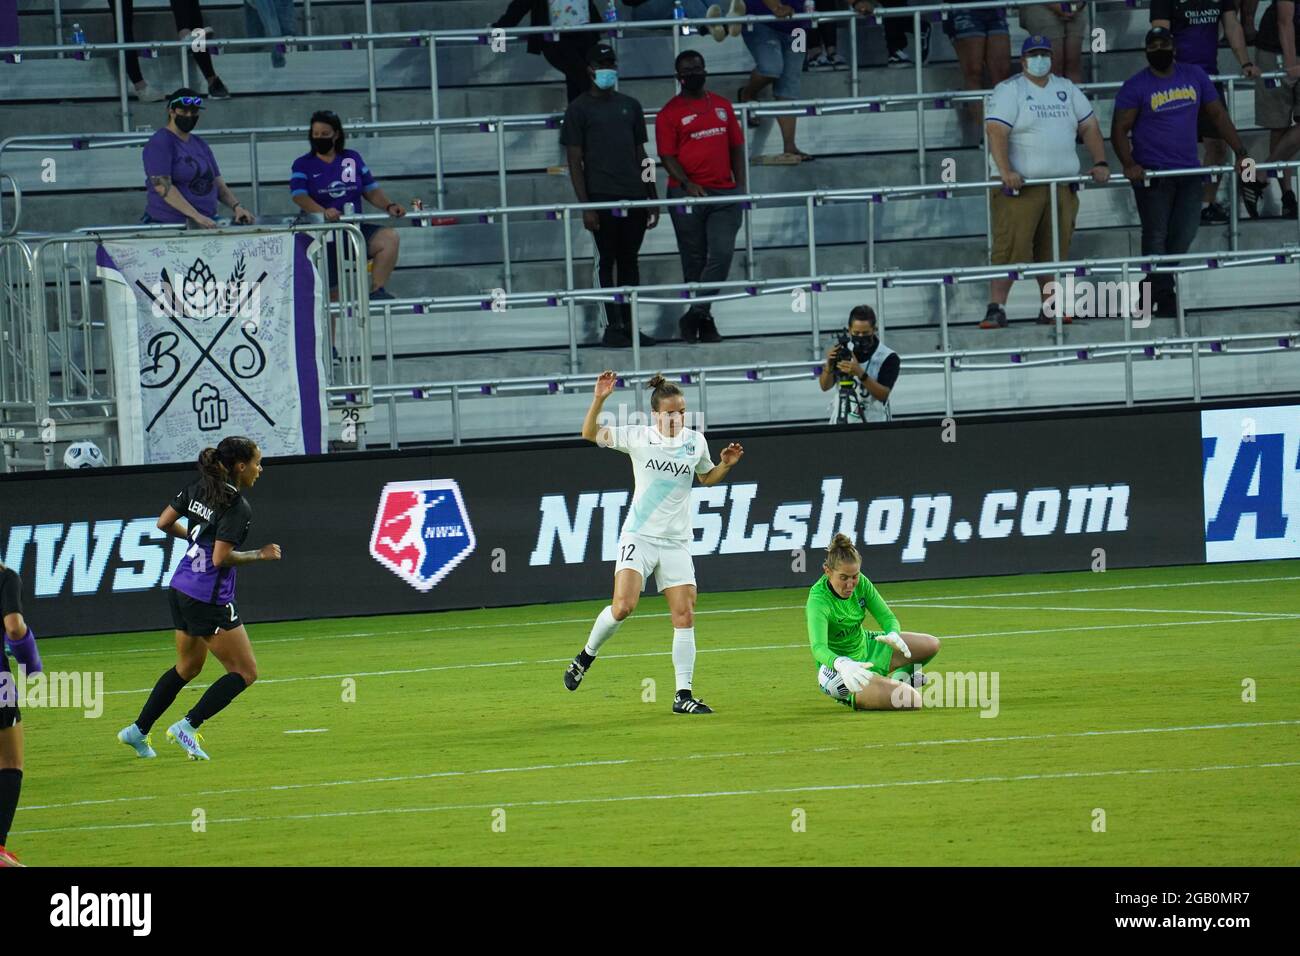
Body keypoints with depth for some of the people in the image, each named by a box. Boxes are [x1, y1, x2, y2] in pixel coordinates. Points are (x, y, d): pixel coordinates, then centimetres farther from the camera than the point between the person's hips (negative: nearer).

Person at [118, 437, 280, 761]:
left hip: (181, 589, 9)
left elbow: (164, 523, 11)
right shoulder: (237, 506, -18)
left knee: (188, 667, 26)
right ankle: (187, 727, -5)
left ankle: (138, 731, 29)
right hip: (210, 599, -9)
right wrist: (260, 555, -9)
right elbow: (221, 558, -22)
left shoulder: (198, 489, 5)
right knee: (245, 672, 1)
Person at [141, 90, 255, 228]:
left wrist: (236, 206, 0)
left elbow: (218, 183, 20)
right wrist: (197, 216, -20)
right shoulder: (159, 144, -4)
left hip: (205, 224, 7)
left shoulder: (200, 144, 21)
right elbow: (162, 187, -14)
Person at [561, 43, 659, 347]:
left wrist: (653, 198, 12)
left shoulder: (630, 106, 14)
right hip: (602, 199, -4)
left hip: (634, 197, 4)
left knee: (630, 261, 7)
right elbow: (575, 161, -3)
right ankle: (613, 326, 0)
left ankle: (630, 325, 10)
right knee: (608, 261, -2)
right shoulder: (579, 109, 0)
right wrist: (585, 206, -11)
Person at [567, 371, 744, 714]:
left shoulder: (695, 441, 5)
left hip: (676, 541, 3)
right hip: (639, 536, -3)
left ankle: (683, 695, 1)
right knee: (624, 606, -19)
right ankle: (586, 655, 7)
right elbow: (590, 433, -5)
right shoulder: (638, 438, -3)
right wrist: (599, 399, -19)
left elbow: (707, 478, 23)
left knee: (685, 615, -4)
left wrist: (725, 464, 3)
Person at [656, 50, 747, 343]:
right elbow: (667, 156, -5)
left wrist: (740, 185, 8)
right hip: (689, 195, -3)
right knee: (695, 261, 3)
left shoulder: (722, 106, 13)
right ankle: (704, 320, 12)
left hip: (724, 193, 3)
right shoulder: (670, 113, 0)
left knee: (722, 254, -11)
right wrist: (688, 184, -19)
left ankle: (696, 315, -8)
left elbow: (736, 147, 16)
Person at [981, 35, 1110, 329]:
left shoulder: (1066, 89, 16)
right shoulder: (1009, 90, -2)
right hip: (1020, 184, -5)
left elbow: (1089, 127, 17)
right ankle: (996, 309, -14)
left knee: (1054, 250, 5)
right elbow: (997, 132, -14)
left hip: (1062, 185, 5)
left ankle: (1049, 310, 10)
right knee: (1011, 248, -12)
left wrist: (1100, 163, 4)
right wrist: (1005, 171, -27)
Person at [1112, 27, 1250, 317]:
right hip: (1152, 174, -4)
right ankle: (1165, 297, 6)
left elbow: (1218, 116, 10)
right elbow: (1119, 129, -7)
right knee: (1156, 236, -2)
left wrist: (1240, 152, 2)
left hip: (1188, 172, 4)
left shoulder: (1194, 76, 6)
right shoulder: (1136, 86, -6)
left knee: (1185, 234, 6)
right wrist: (1129, 164, -23)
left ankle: (1152, 287, 24)